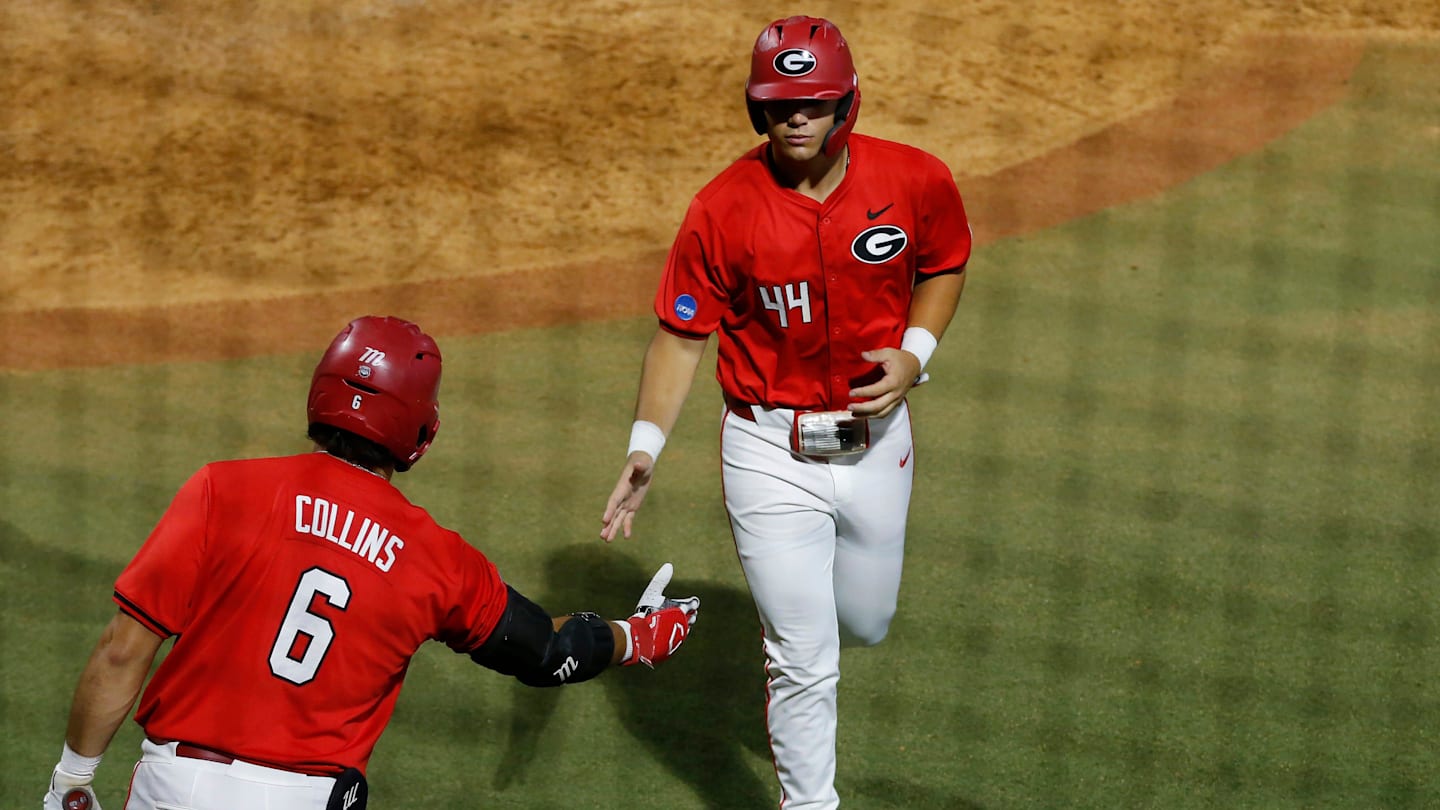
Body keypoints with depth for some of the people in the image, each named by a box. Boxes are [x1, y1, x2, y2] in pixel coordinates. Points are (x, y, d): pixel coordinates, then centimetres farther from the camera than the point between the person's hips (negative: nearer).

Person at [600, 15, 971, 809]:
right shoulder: (723, 209, -16)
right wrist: (644, 448, -19)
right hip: (769, 452, -3)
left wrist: (914, 353, -9)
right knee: (804, 658, -2)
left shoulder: (915, 180, -11)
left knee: (864, 624, 21)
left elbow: (943, 267, 9)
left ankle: (785, 605, 56)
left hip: (874, 440, 3)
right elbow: (681, 334, -9)